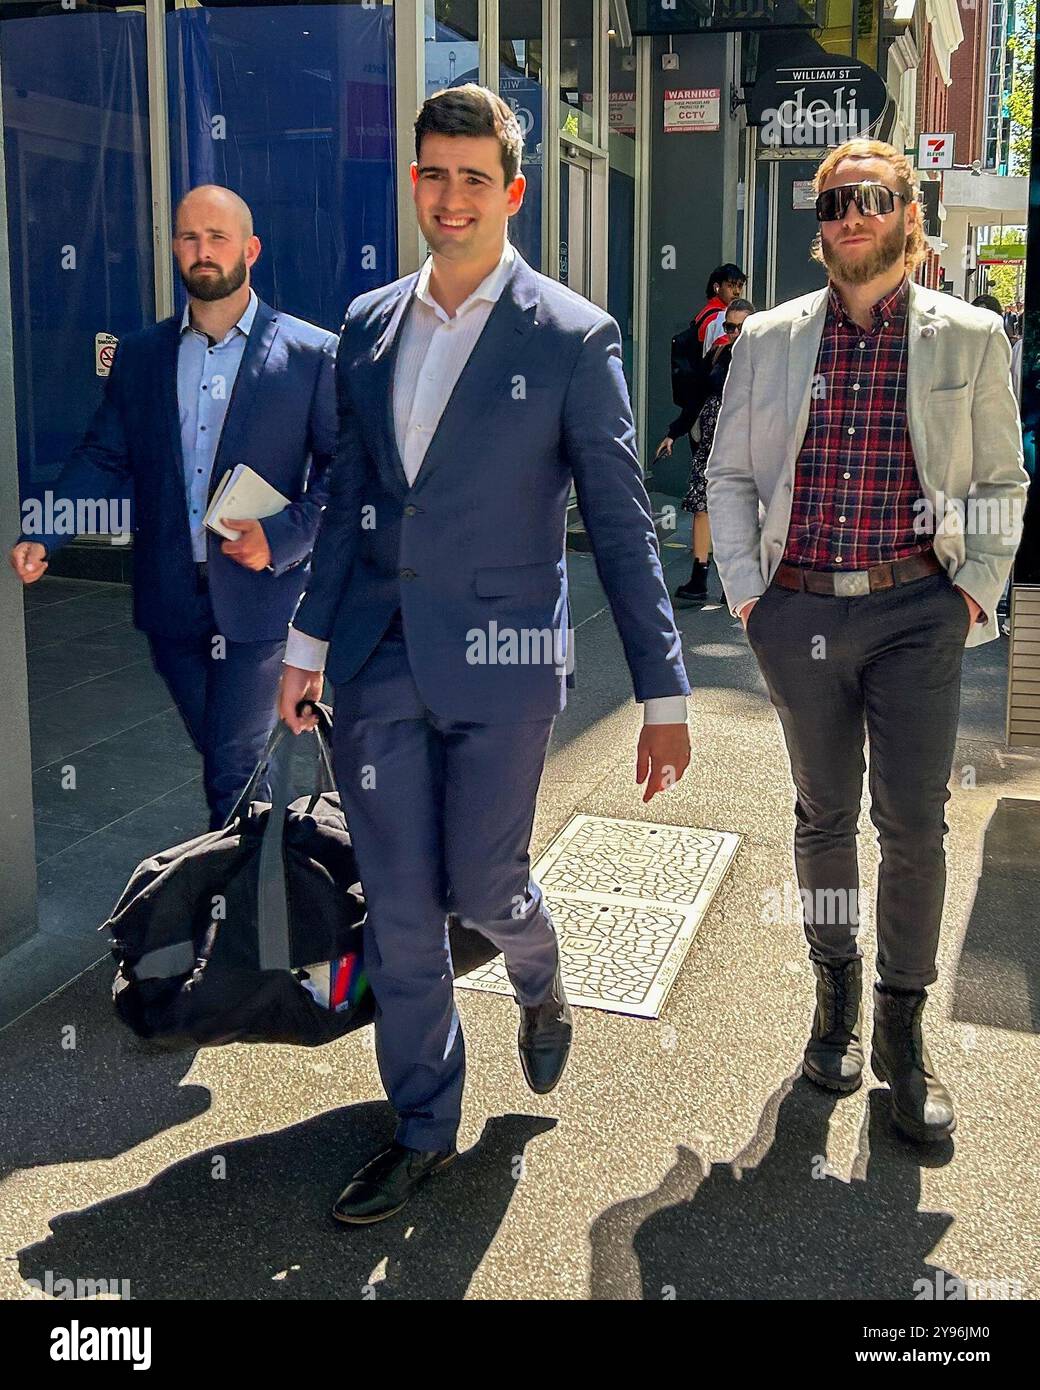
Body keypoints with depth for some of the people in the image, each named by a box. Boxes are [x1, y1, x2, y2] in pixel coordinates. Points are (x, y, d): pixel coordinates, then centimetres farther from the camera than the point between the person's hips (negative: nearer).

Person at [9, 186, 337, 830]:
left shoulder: (313, 353, -2)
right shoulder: (140, 354, 10)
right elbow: (103, 458, 9)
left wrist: (281, 538, -16)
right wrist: (42, 536, -4)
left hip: (258, 597, -4)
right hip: (171, 600, 4)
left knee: (232, 769, -4)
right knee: (222, 753, 14)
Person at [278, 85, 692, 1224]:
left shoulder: (573, 339, -6)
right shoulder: (368, 326, 8)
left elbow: (621, 524, -6)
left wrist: (663, 691, -7)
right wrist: (311, 638, 15)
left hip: (499, 660, -4)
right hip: (376, 661, 4)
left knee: (480, 887, 3)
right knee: (398, 911, 8)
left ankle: (542, 987, 41)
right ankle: (423, 1129, 27)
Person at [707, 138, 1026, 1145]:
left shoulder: (968, 338, 2)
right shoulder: (769, 340, 6)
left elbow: (1000, 482, 8)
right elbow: (729, 474, 11)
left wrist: (977, 592, -1)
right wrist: (743, 588, 1)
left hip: (916, 614, -1)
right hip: (798, 612, 1)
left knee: (913, 824, -1)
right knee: (824, 816, 12)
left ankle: (902, 1031, 16)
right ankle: (835, 992, 30)